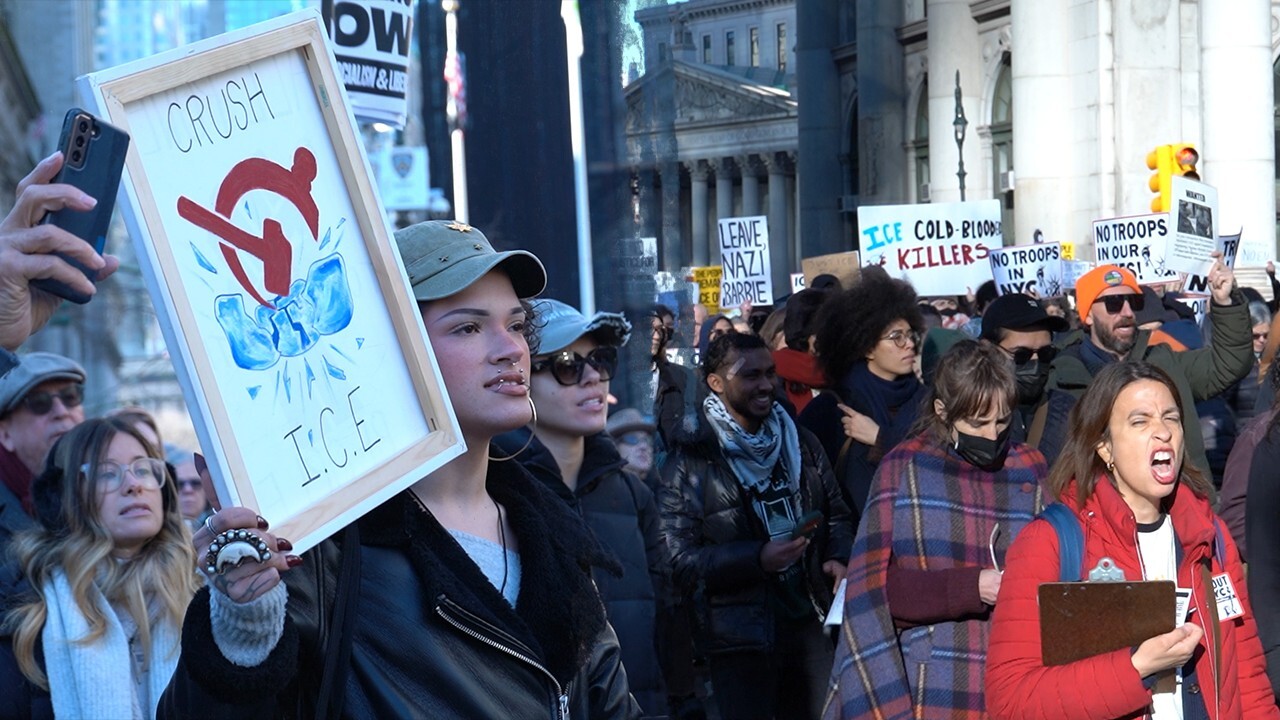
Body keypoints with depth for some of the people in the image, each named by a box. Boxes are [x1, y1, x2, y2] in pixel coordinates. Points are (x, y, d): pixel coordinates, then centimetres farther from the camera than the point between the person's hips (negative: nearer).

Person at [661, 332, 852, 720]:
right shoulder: (689, 464, -7)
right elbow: (678, 560, -12)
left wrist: (838, 558, -2)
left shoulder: (801, 444, 10)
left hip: (808, 622, 5)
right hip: (739, 639, -5)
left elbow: (836, 514, 19)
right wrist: (757, 557, -22)